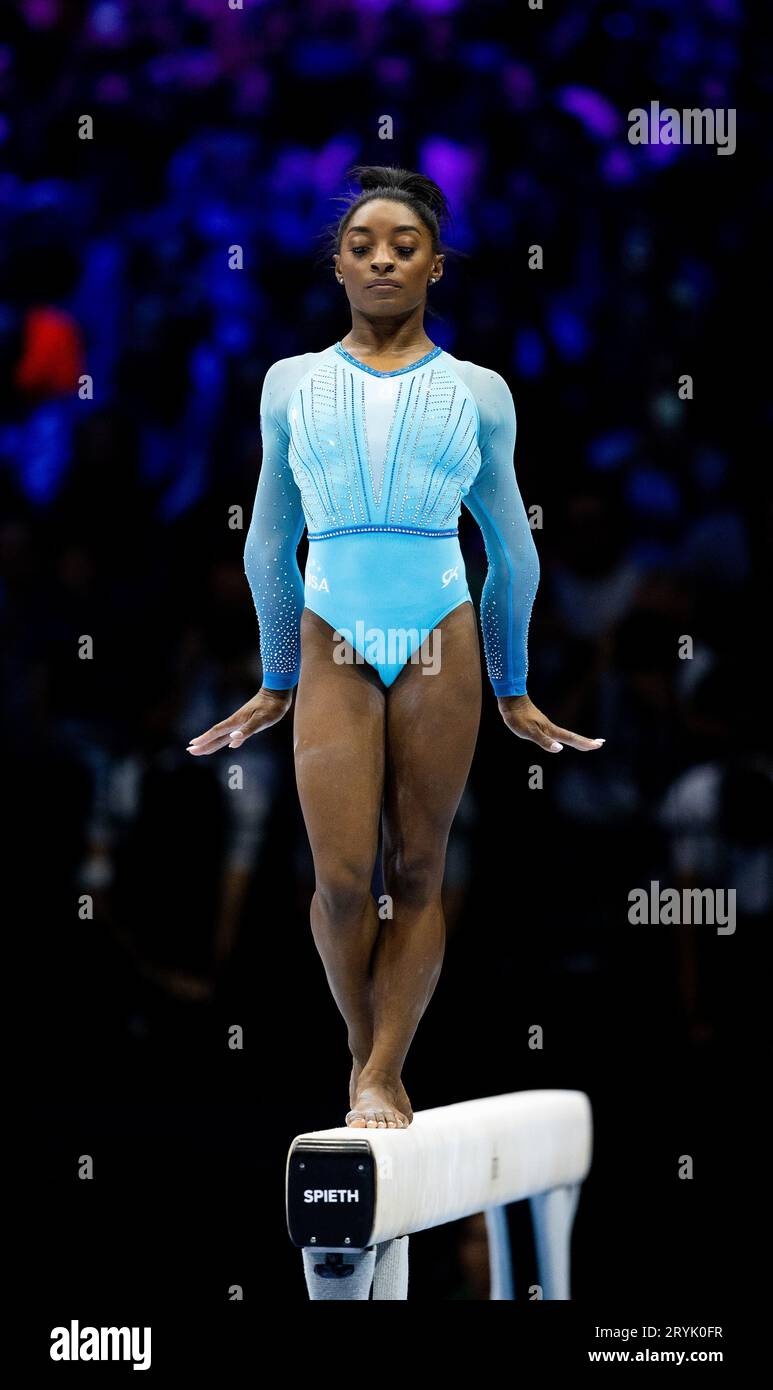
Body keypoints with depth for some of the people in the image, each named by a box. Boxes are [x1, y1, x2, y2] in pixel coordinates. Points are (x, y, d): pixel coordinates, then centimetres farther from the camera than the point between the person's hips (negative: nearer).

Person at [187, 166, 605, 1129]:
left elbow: (512, 549, 16)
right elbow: (268, 544, 18)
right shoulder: (292, 384, 10)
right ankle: (364, 1057, 11)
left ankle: (383, 1075, 4)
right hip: (334, 649, 0)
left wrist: (512, 693, 18)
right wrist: (274, 682, 20)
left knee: (418, 872, 0)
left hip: (441, 648, 0)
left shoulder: (478, 393, 8)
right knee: (341, 876, -9)